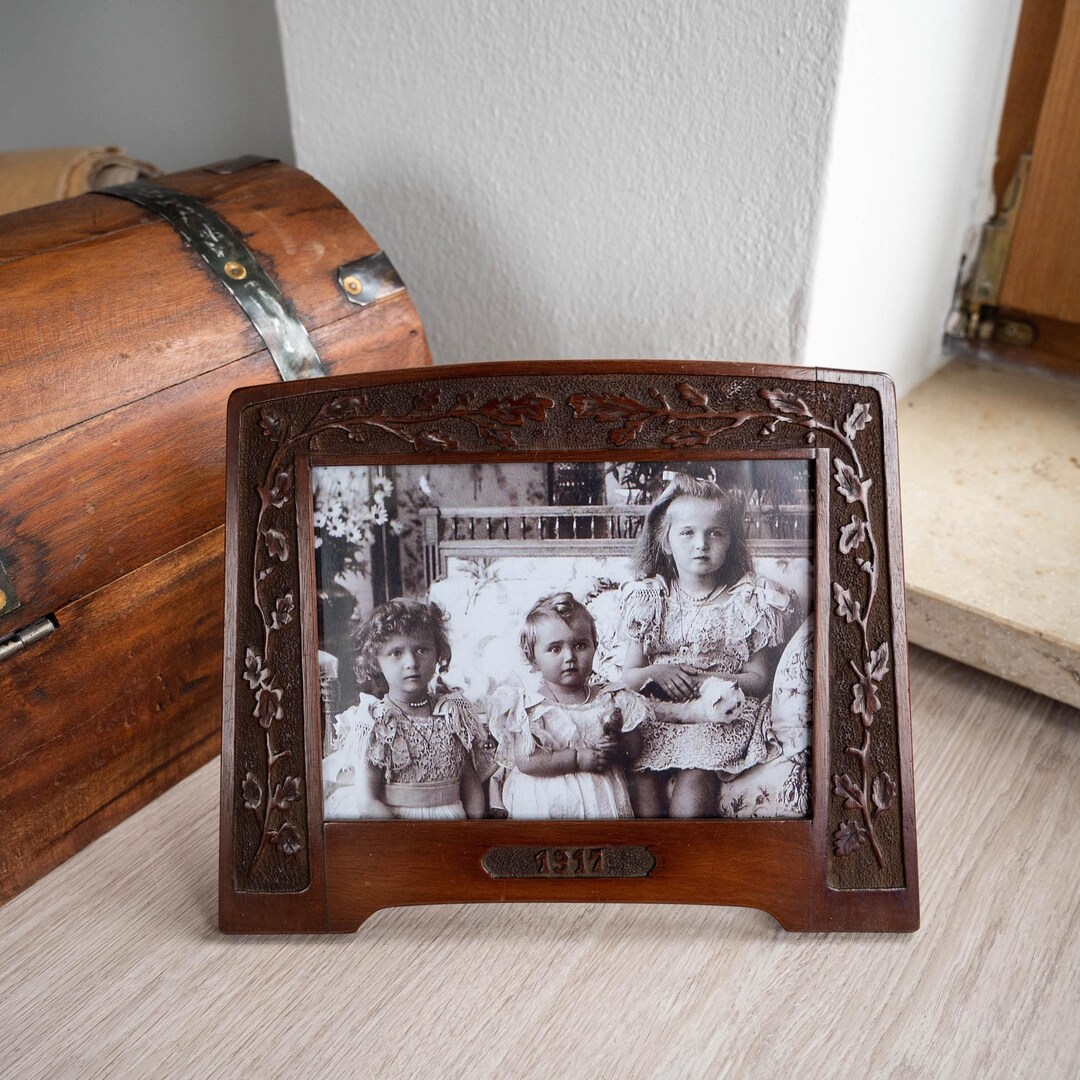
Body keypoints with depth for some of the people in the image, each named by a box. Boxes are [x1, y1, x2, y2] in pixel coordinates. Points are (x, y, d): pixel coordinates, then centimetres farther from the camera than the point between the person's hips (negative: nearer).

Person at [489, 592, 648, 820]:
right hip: (542, 800, -2)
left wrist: (618, 747, -9)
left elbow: (635, 747, 13)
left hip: (603, 799, 3)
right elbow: (525, 761, -11)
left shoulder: (611, 699, 7)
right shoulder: (526, 706, -2)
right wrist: (577, 758, -14)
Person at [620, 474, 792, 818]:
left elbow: (758, 679, 2)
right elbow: (628, 676, 9)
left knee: (692, 780, -27)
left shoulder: (749, 599, 3)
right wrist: (655, 672, -14)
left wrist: (704, 680, -13)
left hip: (721, 713, -1)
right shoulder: (650, 598, 8)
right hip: (656, 713, 2)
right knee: (641, 780, -24)